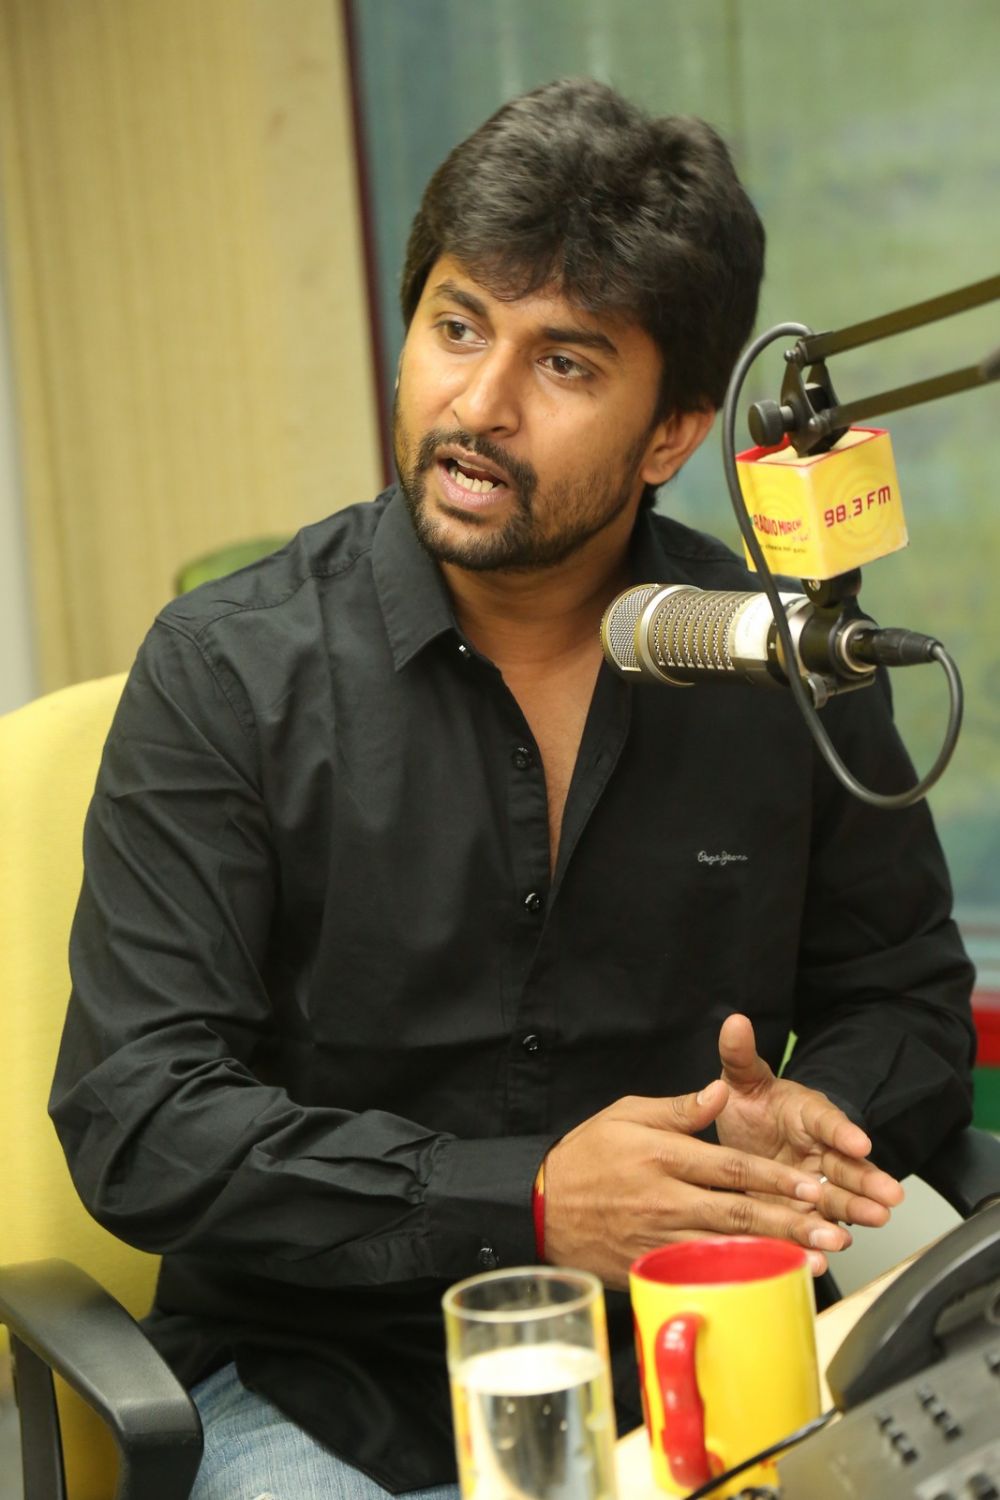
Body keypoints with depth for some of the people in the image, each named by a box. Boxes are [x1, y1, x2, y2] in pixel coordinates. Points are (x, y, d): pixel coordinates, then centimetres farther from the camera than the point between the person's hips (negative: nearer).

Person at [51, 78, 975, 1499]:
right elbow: (137, 1118, -11)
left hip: (690, 1360, 2)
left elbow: (906, 999, 14)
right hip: (324, 1381, -1)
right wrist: (527, 1203, -21)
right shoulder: (228, 673, -7)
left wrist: (805, 1125, -10)